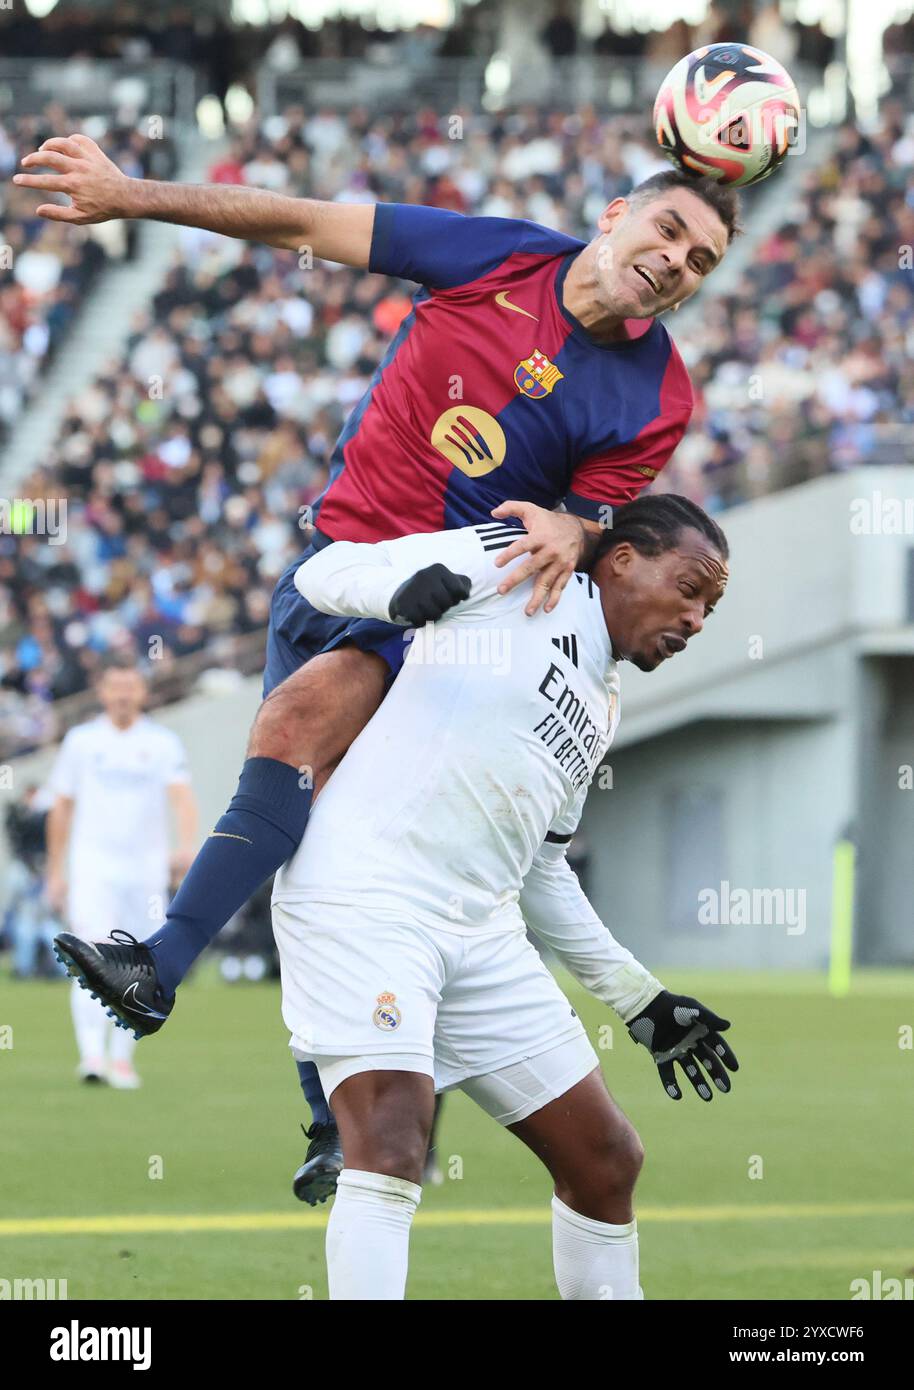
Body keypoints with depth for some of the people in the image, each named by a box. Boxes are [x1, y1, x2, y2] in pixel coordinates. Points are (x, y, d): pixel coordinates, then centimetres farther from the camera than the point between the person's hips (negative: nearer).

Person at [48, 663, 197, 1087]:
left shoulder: (162, 742, 4)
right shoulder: (81, 741, 6)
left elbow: (181, 796, -10)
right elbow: (61, 809, 11)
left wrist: (187, 846, -28)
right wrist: (55, 872, 9)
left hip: (147, 868, 1)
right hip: (93, 865, -1)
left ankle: (122, 1058, 15)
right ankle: (92, 1053, -24)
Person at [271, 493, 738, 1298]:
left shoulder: (602, 711, 23)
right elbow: (326, 574, -1)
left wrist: (642, 1002, 30)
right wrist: (404, 588, -24)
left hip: (480, 929, 9)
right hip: (363, 895, -9)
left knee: (606, 1161, 9)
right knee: (392, 1149, -24)